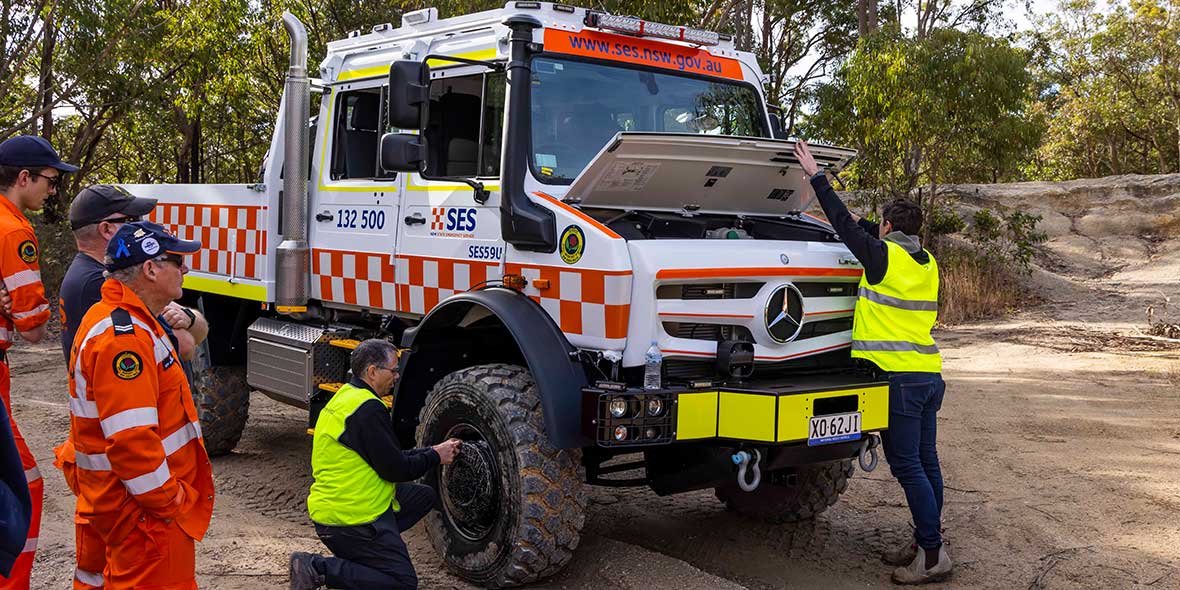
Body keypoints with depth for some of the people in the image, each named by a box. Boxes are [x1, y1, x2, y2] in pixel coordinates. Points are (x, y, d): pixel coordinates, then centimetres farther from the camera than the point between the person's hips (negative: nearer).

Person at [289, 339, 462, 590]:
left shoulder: (346, 395, 12)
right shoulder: (368, 409, -20)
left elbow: (387, 456, 17)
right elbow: (395, 470, -17)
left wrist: (431, 451, 11)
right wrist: (435, 457, -2)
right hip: (350, 518, -10)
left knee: (425, 495, 17)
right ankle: (319, 569, -8)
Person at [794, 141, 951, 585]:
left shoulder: (884, 257, -9)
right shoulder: (927, 263, 13)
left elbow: (843, 224, -2)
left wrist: (816, 176, 6)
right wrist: (862, 223, 40)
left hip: (900, 376, -8)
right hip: (930, 373, 8)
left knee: (907, 465, -5)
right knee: (925, 462, 14)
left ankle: (933, 556, -4)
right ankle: (924, 543, 23)